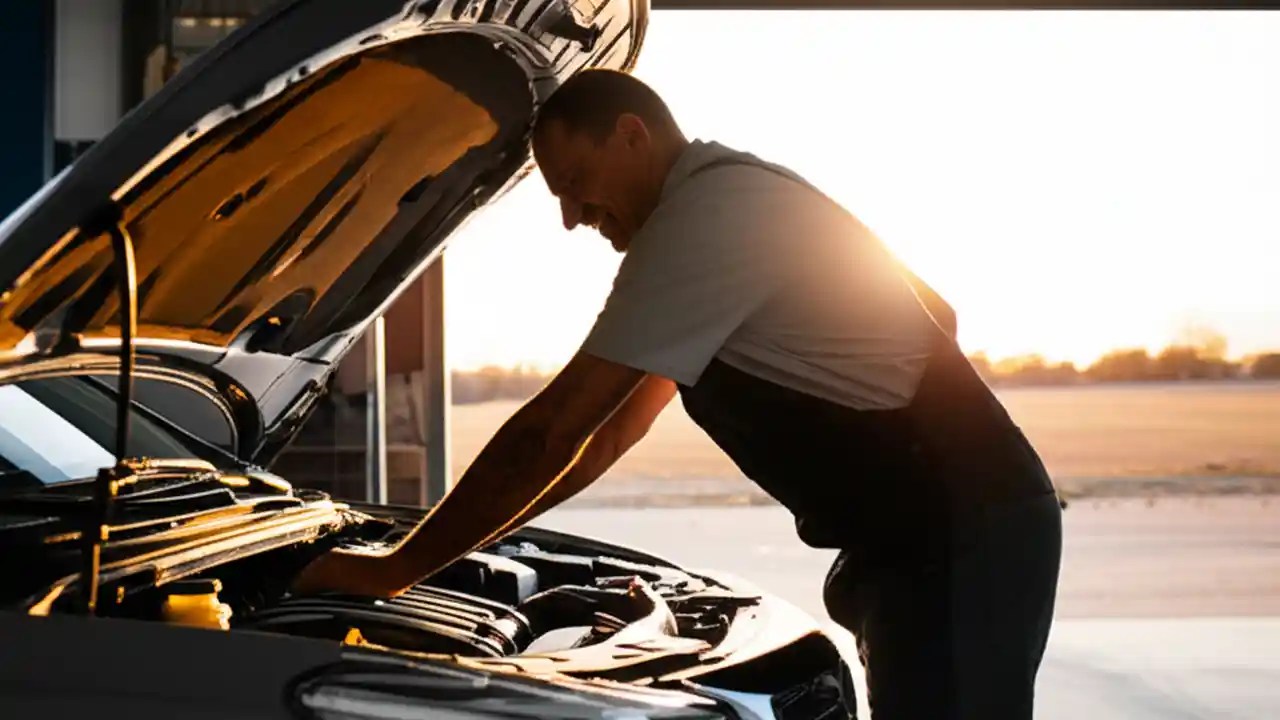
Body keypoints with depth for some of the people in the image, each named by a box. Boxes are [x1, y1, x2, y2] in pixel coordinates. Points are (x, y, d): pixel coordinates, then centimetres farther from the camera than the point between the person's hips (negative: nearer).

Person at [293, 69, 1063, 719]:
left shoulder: (708, 216, -17)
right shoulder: (732, 202, 16)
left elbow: (554, 428, -18)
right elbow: (610, 432, 19)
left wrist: (398, 566, -9)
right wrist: (454, 537, 13)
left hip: (962, 535, -10)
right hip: (922, 533, 10)